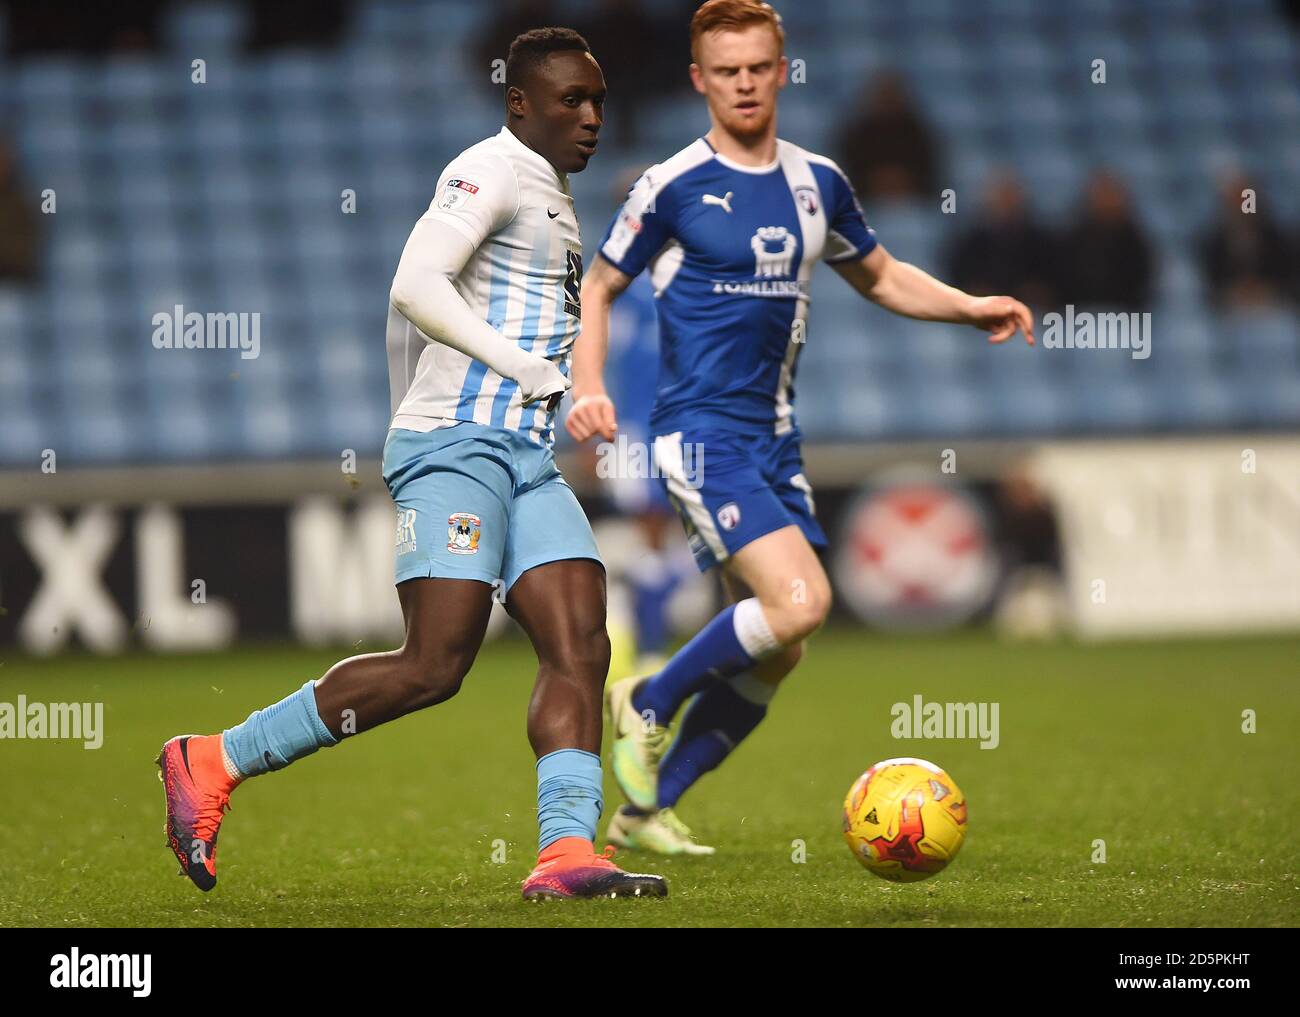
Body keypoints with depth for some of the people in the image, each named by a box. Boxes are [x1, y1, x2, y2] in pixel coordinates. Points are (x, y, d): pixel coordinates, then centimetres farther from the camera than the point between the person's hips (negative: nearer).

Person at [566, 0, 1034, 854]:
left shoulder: (817, 182, 10)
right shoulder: (674, 187, -7)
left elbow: (880, 277, 24)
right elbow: (598, 288, 1)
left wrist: (971, 308, 8)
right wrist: (590, 386, -15)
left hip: (775, 439, 7)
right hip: (701, 432, -7)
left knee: (773, 651, 5)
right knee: (801, 601, -23)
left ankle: (647, 806, 16)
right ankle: (648, 703, -2)